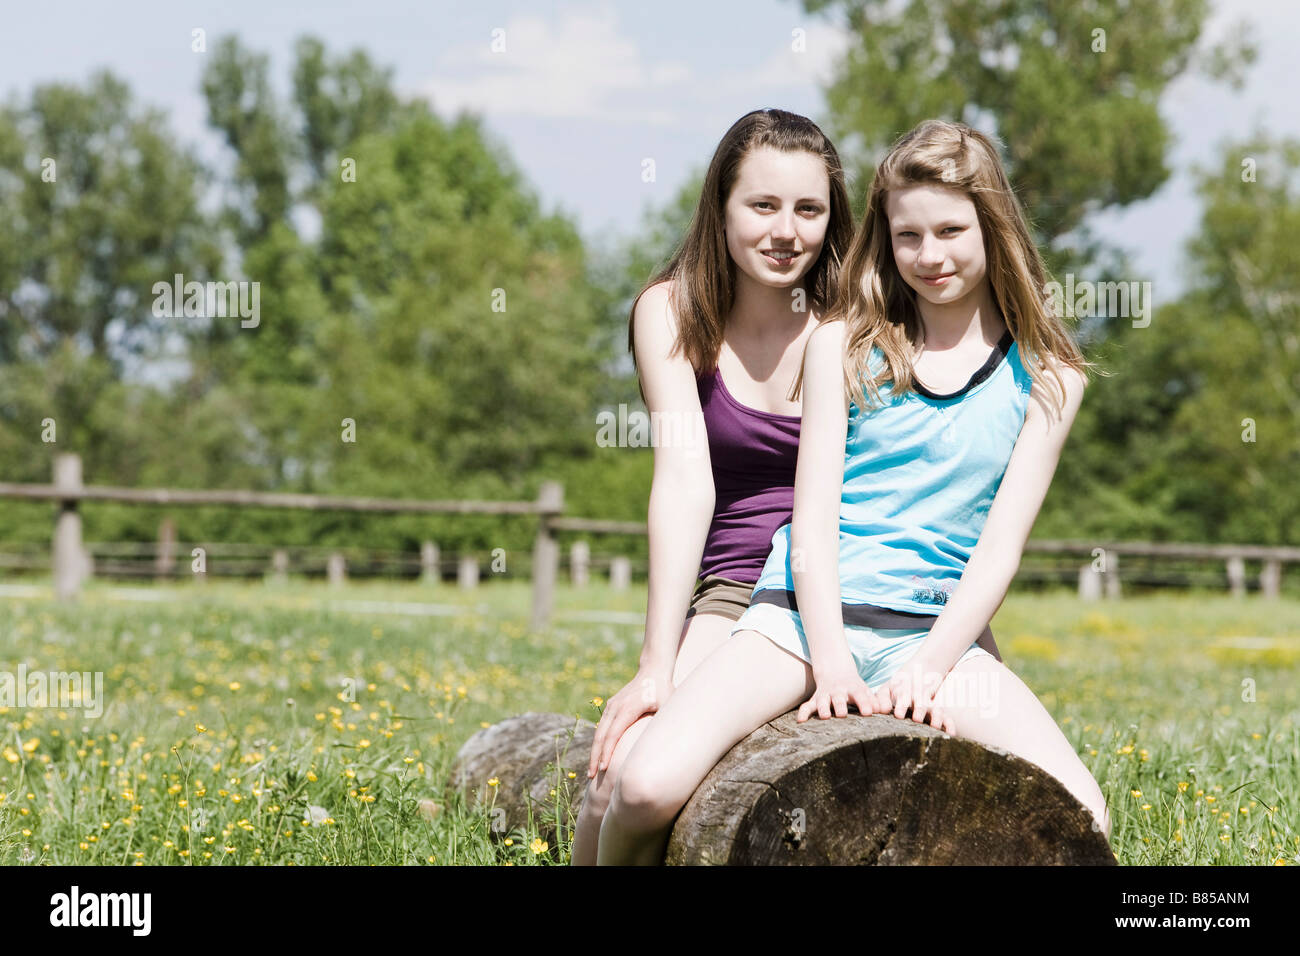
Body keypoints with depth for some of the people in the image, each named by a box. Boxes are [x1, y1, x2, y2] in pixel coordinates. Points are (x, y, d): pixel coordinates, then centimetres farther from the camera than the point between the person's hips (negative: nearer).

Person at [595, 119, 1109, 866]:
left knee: (1081, 822, -23)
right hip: (805, 615, 0)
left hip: (936, 631, 1)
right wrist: (831, 662, -13)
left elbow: (1001, 545, 2)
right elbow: (813, 511, 1)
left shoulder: (1045, 376, 9)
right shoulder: (845, 344, 9)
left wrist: (928, 670, -11)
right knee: (650, 789, -25)